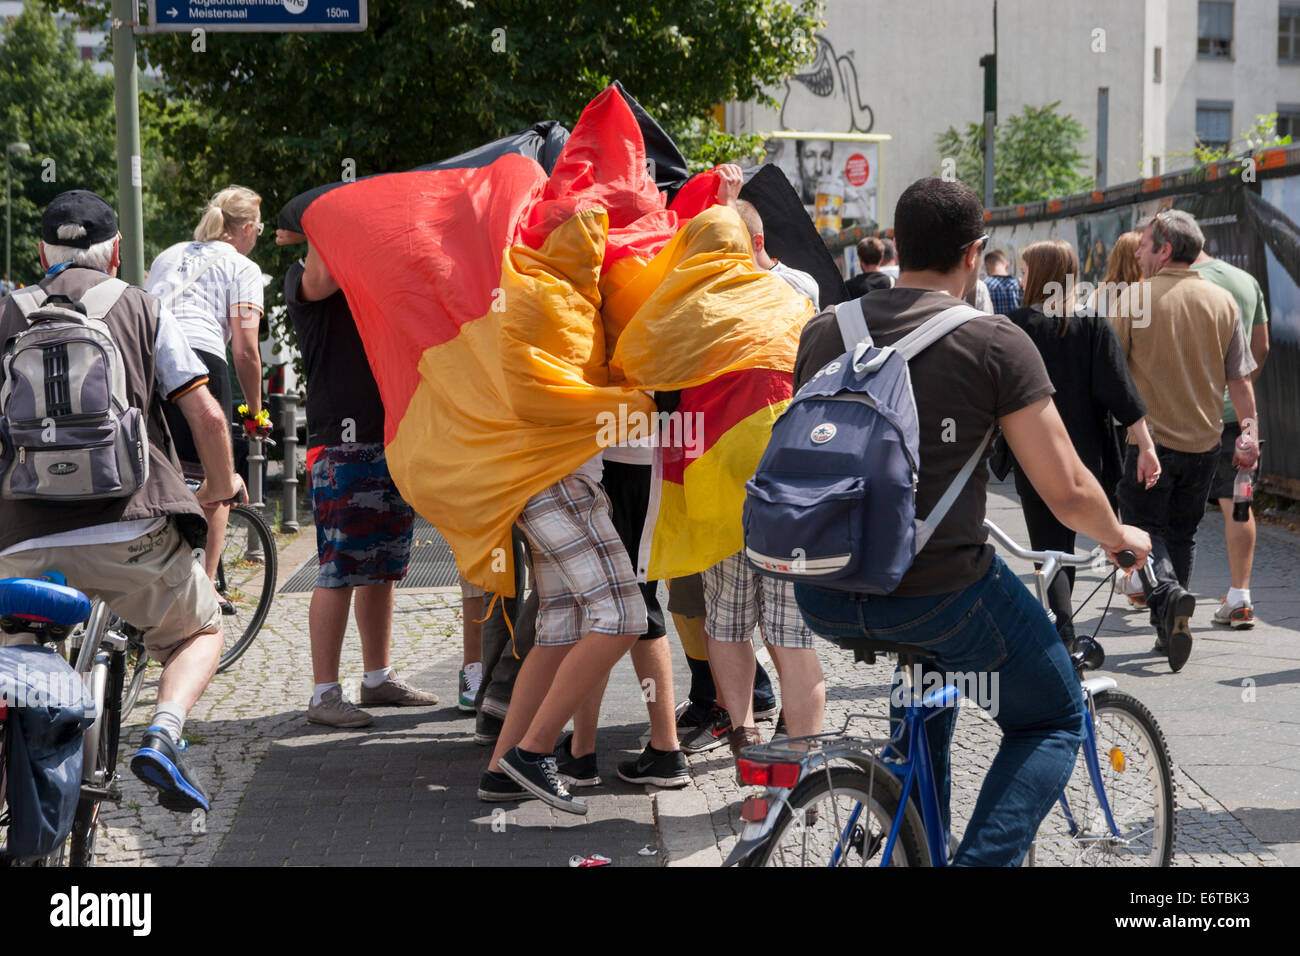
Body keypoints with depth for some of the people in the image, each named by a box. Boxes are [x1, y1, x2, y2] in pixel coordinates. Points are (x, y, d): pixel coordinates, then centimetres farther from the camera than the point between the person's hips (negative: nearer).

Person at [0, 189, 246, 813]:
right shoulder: (141, 308, 9)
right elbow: (207, 416, 4)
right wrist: (221, 486, 23)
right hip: (135, 532, -2)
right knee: (201, 632, 22)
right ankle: (163, 734, -4)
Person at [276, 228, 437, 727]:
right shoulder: (304, 278, -2)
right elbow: (321, 279, -23)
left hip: (394, 438, 7)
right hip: (341, 443, -7)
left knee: (383, 568, 12)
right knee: (340, 572, -7)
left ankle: (379, 678, 22)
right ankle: (324, 693, -2)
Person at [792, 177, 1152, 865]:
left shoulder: (822, 332, 7)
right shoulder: (995, 343, -7)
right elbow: (1068, 494, -6)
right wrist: (1121, 537, 16)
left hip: (825, 599, 6)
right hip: (939, 594, -5)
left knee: (932, 665, 37)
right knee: (1054, 722, 18)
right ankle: (983, 859, -2)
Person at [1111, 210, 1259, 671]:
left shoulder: (1135, 297, -8)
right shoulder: (1221, 300, 3)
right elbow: (1239, 378, 4)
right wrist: (1249, 436, 9)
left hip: (1151, 436, -4)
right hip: (1204, 441, 4)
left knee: (1144, 526, 6)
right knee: (1182, 531, 16)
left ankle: (1169, 594, -21)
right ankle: (1170, 629, 16)